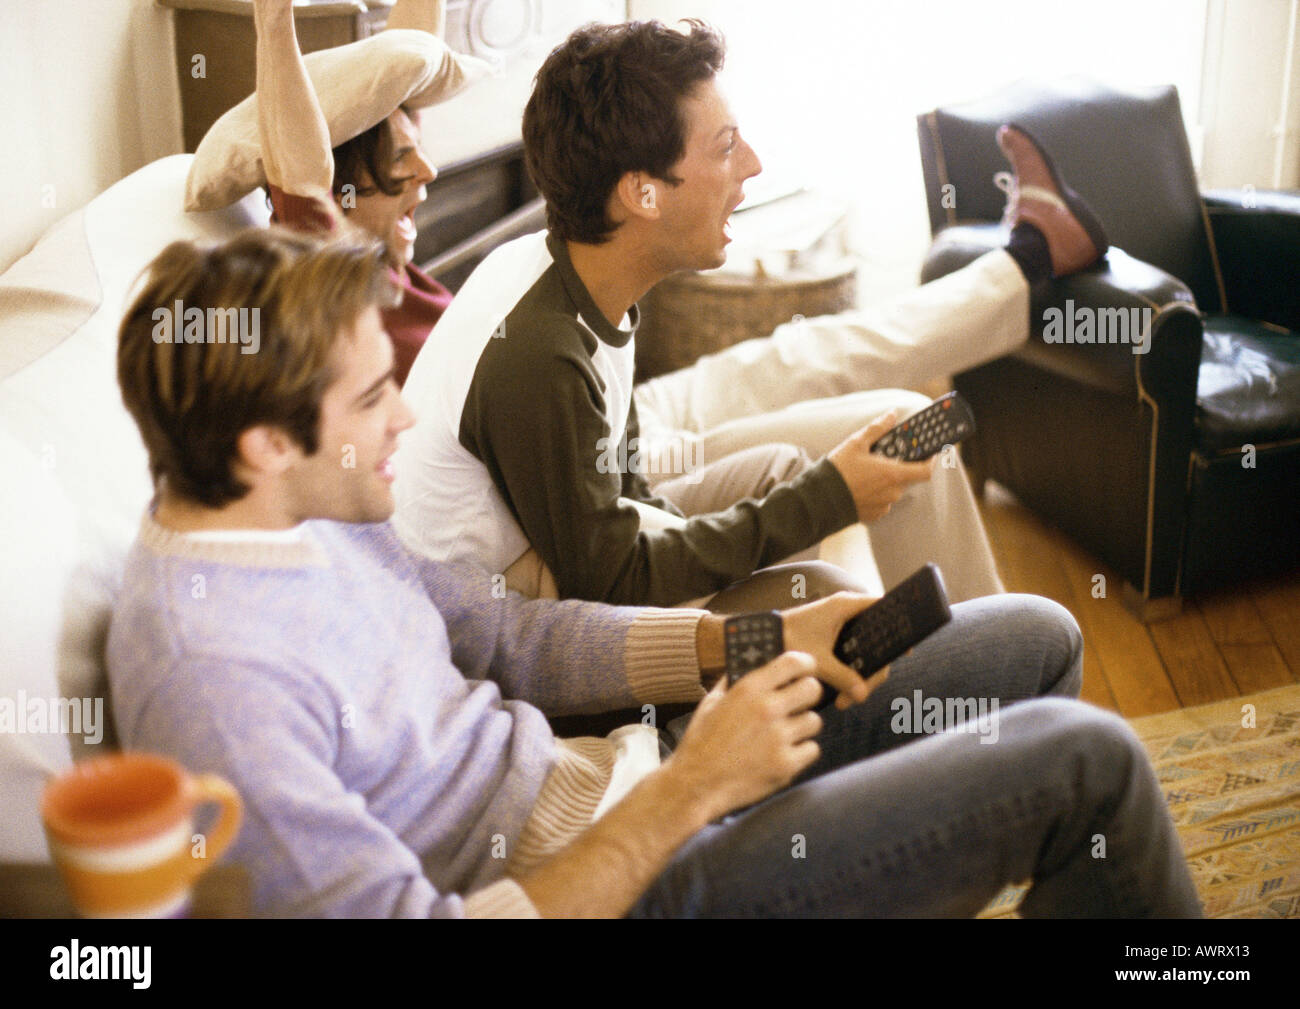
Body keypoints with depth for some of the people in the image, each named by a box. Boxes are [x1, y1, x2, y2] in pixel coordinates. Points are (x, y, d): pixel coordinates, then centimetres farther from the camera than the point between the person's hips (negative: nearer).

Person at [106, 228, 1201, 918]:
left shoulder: (306, 513, 1)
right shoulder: (211, 671, -29)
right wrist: (690, 788, -25)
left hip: (586, 785, 9)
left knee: (1034, 639, 12)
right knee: (1087, 760, -13)